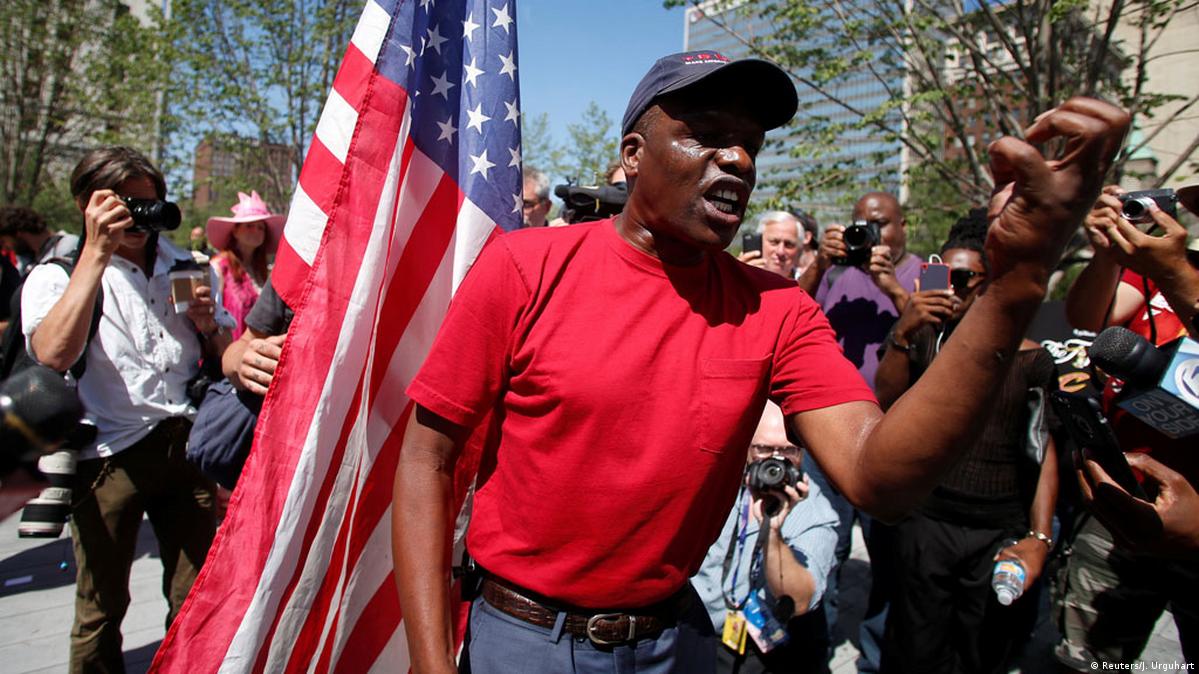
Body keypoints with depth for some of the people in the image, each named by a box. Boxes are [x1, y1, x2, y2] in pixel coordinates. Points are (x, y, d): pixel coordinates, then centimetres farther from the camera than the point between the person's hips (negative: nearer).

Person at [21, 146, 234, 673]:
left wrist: (207, 324, -3)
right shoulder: (57, 275, 1)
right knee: (102, 605, 8)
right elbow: (53, 353, -21)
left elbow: (224, 355, 20)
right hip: (109, 455, -3)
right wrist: (96, 252, -18)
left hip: (186, 445, 3)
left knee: (199, 596, 7)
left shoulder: (184, 267, 14)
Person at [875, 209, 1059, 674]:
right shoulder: (924, 338, 4)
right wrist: (902, 334, -21)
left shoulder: (1032, 360, 3)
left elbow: (1044, 452, 4)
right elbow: (885, 403, -8)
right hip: (924, 523, 0)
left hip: (1001, 532, 0)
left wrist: (1039, 539, -4)